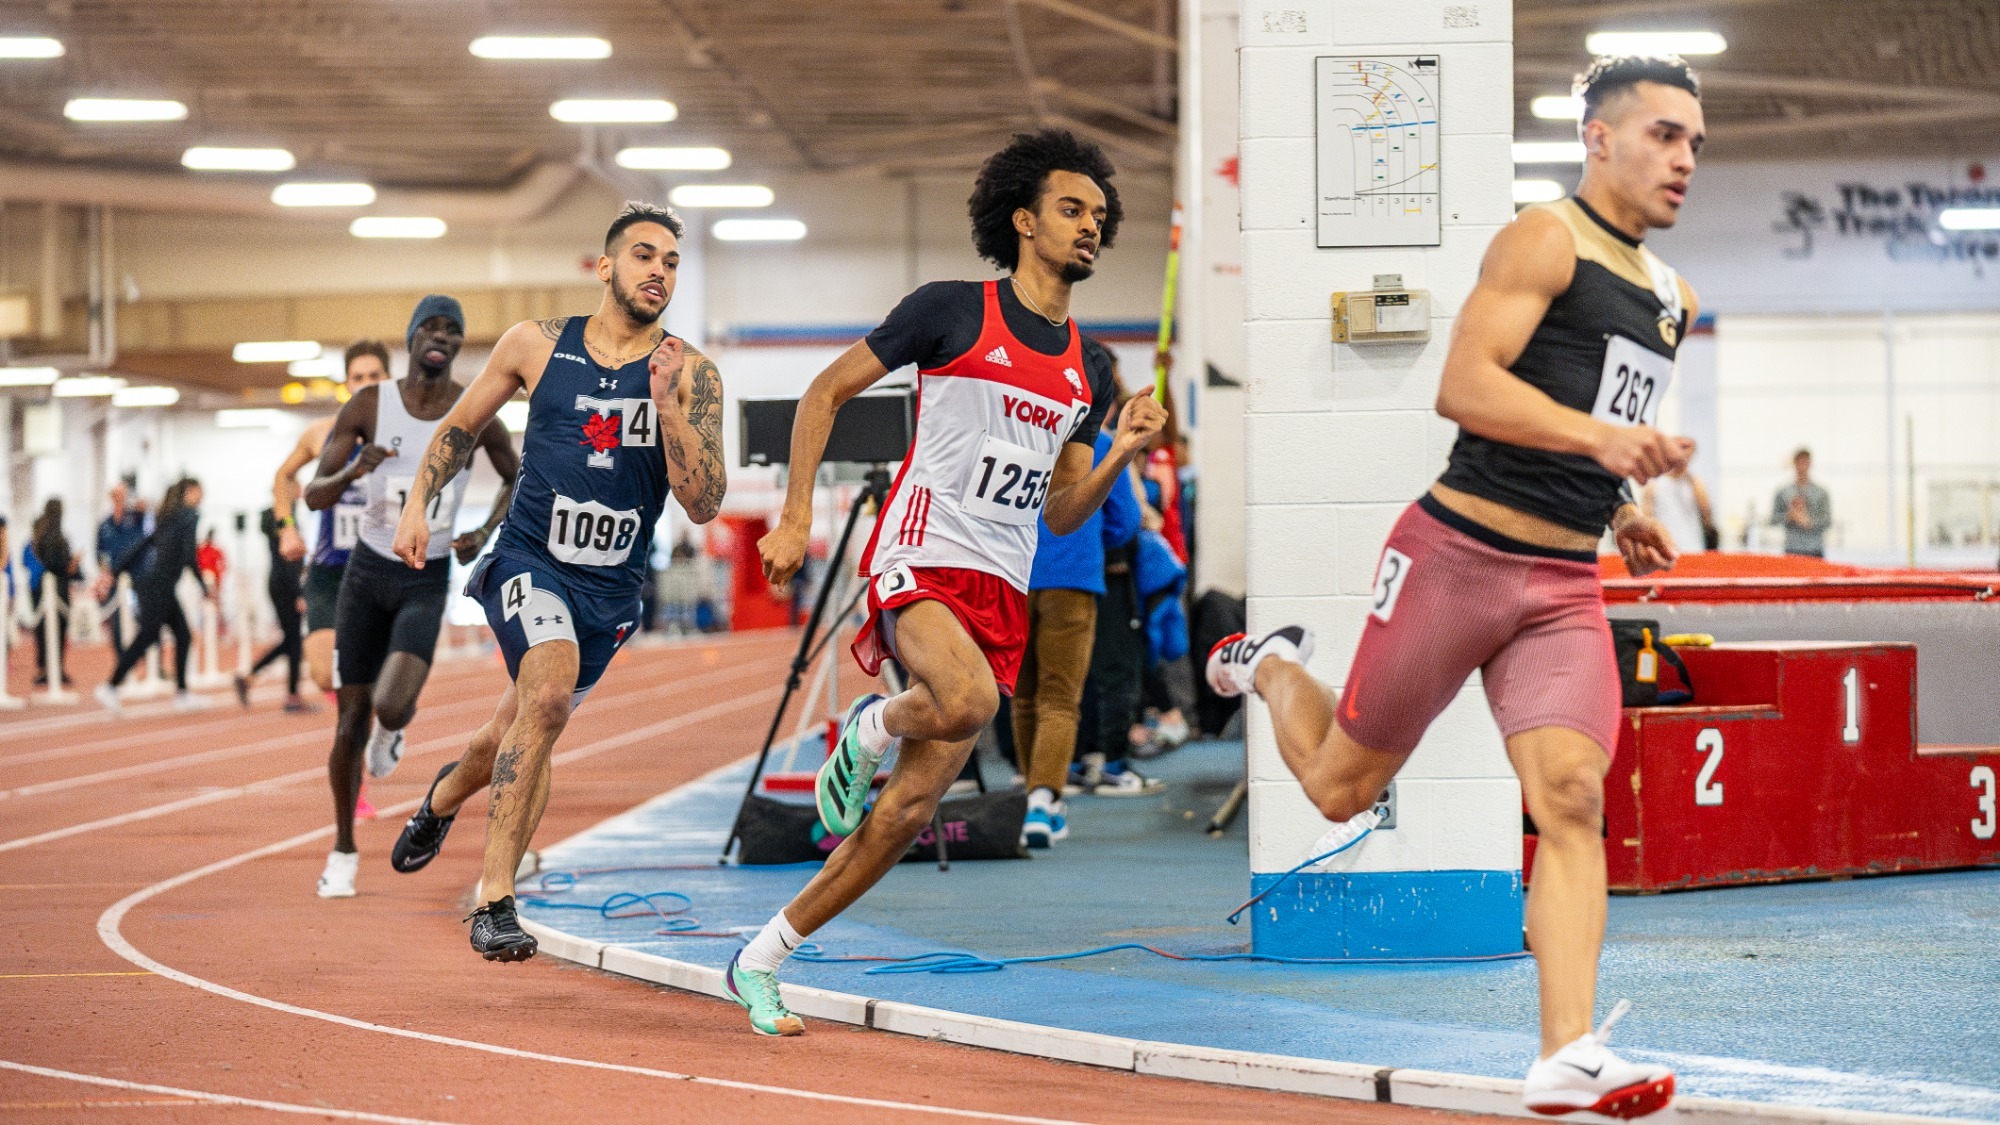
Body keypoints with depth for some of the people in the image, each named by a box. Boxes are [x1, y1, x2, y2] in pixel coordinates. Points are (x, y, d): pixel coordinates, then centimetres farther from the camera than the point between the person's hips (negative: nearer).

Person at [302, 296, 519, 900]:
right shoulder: (368, 406, -8)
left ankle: (391, 730, 17)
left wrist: (486, 533, -4)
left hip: (427, 581, -1)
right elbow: (314, 496, -8)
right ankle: (343, 852, 23)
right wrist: (352, 472, -29)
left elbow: (517, 478, 12)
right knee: (350, 720, 4)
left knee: (390, 707, -24)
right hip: (367, 572, 1)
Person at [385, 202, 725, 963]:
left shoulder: (691, 374, -5)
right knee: (548, 691, -30)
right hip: (530, 558, -3)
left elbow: (704, 505, -13)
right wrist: (418, 503, 3)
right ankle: (494, 900, -28)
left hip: (612, 585, 3)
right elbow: (460, 426, 14)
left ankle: (446, 794, 56)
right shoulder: (537, 345, -2)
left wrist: (667, 407, -23)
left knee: (525, 732, 19)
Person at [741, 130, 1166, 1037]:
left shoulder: (1089, 371, 16)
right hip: (920, 558, -6)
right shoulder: (951, 310, 0)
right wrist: (796, 517, -3)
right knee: (968, 701, -36)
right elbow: (826, 392, 4)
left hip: (1002, 590, 6)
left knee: (911, 806, 0)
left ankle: (759, 962, 11)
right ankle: (868, 729, 0)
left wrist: (1124, 454, 1)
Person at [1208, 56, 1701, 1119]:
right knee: (1343, 791, 8)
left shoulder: (1670, 296, 18)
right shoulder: (1545, 240, -9)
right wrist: (1595, 436, -30)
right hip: (1458, 552, -6)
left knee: (1572, 794, -14)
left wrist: (1620, 506, 17)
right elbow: (1462, 386, -20)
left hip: (1567, 587, 6)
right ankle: (1269, 665, 40)